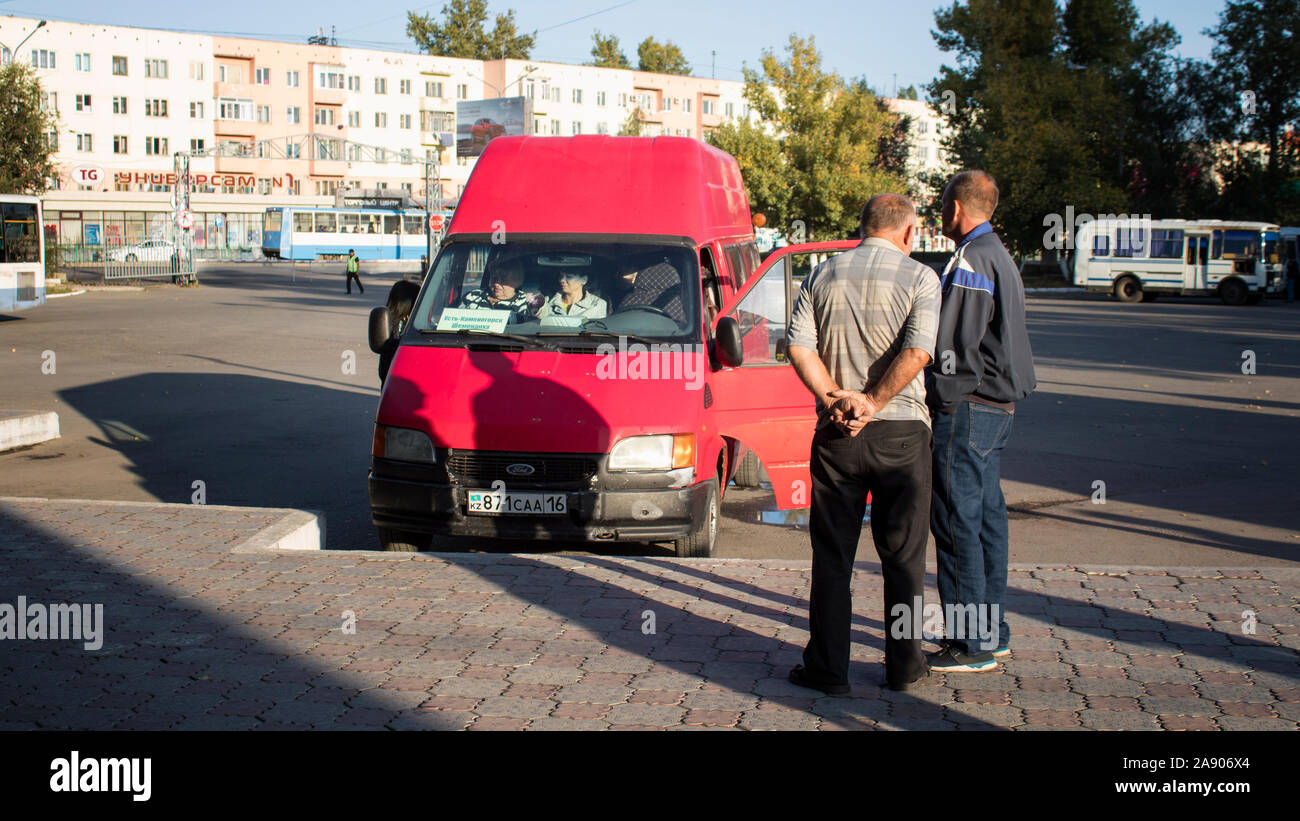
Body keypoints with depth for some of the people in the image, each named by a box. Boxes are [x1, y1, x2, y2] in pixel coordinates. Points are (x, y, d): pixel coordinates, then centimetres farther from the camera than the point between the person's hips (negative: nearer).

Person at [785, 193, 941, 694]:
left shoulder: (823, 276, 7)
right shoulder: (919, 278, -2)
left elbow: (799, 347, -4)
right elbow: (917, 352, -16)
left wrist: (836, 399, -8)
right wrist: (871, 404, -13)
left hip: (836, 434, 2)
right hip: (901, 432, -2)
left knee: (832, 555, 8)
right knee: (903, 555, 9)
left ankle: (828, 668, 10)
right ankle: (903, 666, 16)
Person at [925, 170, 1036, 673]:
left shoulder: (971, 260, -14)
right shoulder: (999, 256, 18)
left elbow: (953, 344, -20)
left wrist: (940, 399, -12)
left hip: (967, 407, -10)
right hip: (998, 407, 10)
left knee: (957, 523, -6)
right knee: (987, 519, 14)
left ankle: (972, 644, -3)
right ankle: (992, 632, 21)